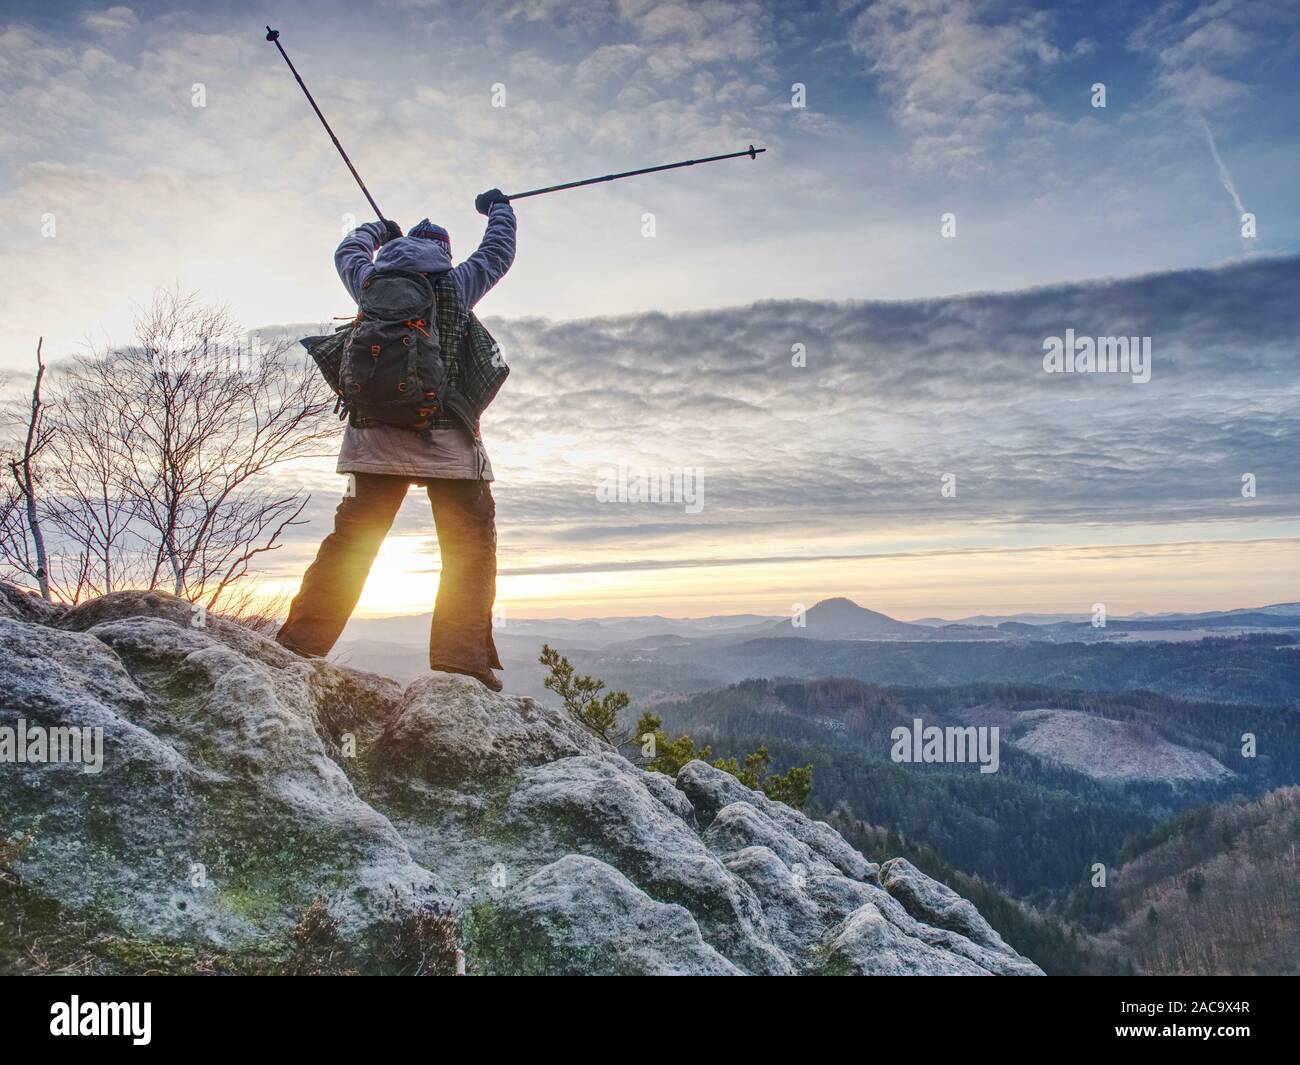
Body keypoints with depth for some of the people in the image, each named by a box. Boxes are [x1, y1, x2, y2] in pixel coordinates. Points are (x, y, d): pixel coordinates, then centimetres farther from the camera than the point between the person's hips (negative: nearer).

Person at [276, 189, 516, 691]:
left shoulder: (372, 283, 16)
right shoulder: (457, 284, 10)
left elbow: (348, 251, 38)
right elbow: (499, 251, 26)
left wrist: (380, 228, 57)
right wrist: (498, 206, 46)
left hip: (377, 434, 3)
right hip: (447, 436, -3)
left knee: (351, 540, 7)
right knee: (470, 544, 1)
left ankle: (299, 642, 4)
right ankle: (462, 653, -9)